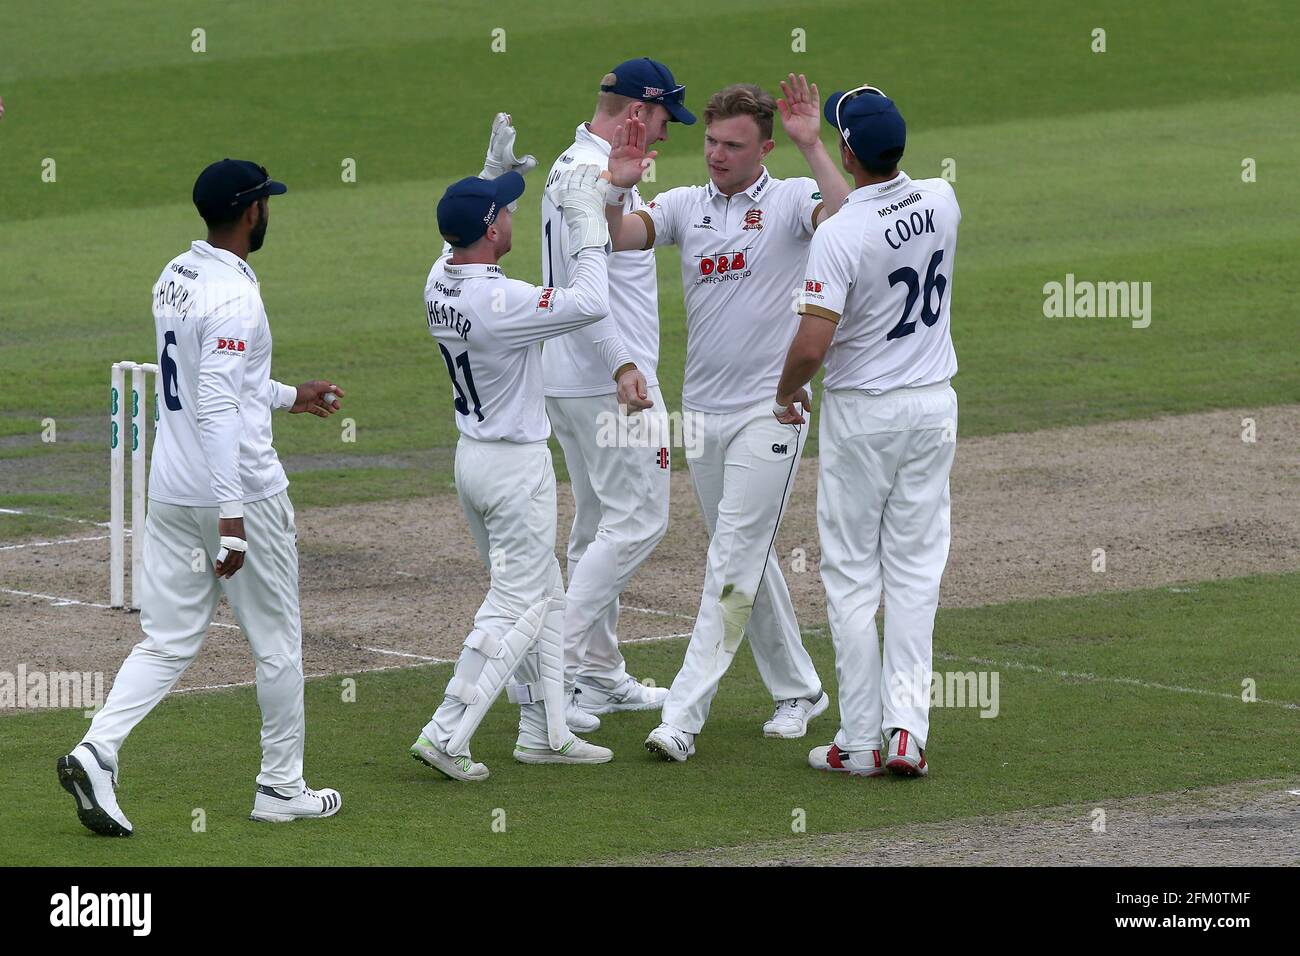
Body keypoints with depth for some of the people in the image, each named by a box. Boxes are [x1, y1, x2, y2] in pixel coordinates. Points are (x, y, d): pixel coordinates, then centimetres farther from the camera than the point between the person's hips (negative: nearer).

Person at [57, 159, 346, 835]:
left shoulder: (175, 277, 9)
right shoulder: (233, 295, -18)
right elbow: (216, 409, -26)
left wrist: (290, 395, 35)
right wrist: (231, 515, -29)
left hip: (170, 492, 8)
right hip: (243, 491, -8)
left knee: (167, 643, 7)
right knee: (278, 644, 8)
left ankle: (96, 751, -13)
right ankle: (281, 788, 17)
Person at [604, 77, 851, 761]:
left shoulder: (791, 200, -6)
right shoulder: (686, 206, 8)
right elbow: (620, 238, -6)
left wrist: (811, 146, -30)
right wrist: (617, 188, -23)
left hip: (769, 410, -6)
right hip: (701, 411, 6)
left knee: (734, 561, -10)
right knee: (746, 558, 15)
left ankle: (683, 717, -14)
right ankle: (798, 690, 30)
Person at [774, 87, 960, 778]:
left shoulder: (838, 236, -22)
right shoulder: (942, 203, -4)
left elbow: (813, 343, -26)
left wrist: (787, 392, -6)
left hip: (862, 415, -5)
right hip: (934, 407, 5)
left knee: (852, 576, 5)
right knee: (915, 573, 10)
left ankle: (861, 741, 5)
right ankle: (907, 727, 1)